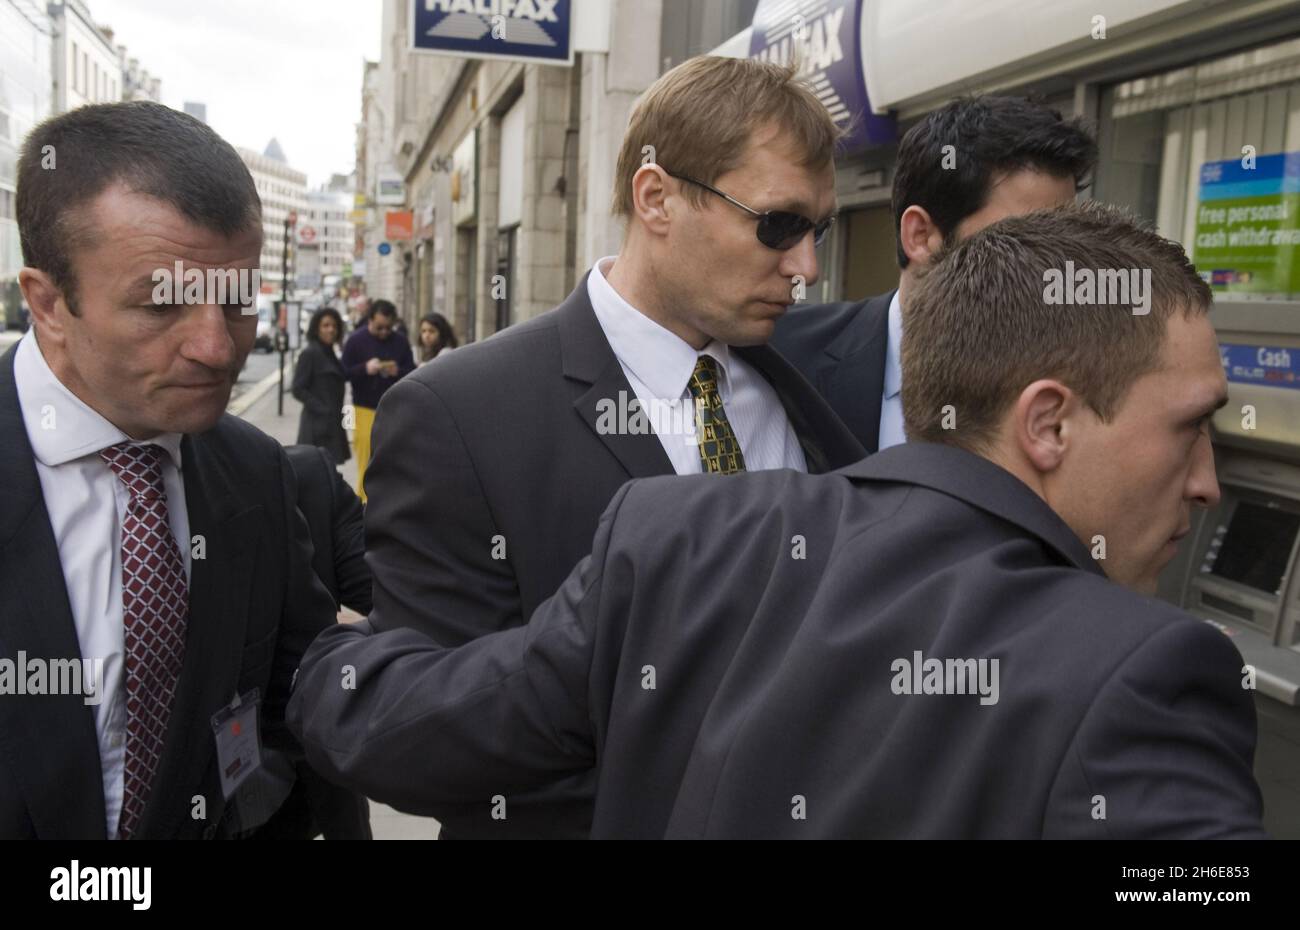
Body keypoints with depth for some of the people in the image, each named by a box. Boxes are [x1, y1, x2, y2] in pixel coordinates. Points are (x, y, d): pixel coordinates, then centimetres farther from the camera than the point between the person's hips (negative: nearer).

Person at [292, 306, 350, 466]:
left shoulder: (330, 353, 15)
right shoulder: (310, 353, -9)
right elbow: (298, 389, -13)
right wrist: (323, 409, -17)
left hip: (332, 422, 8)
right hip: (317, 424, -8)